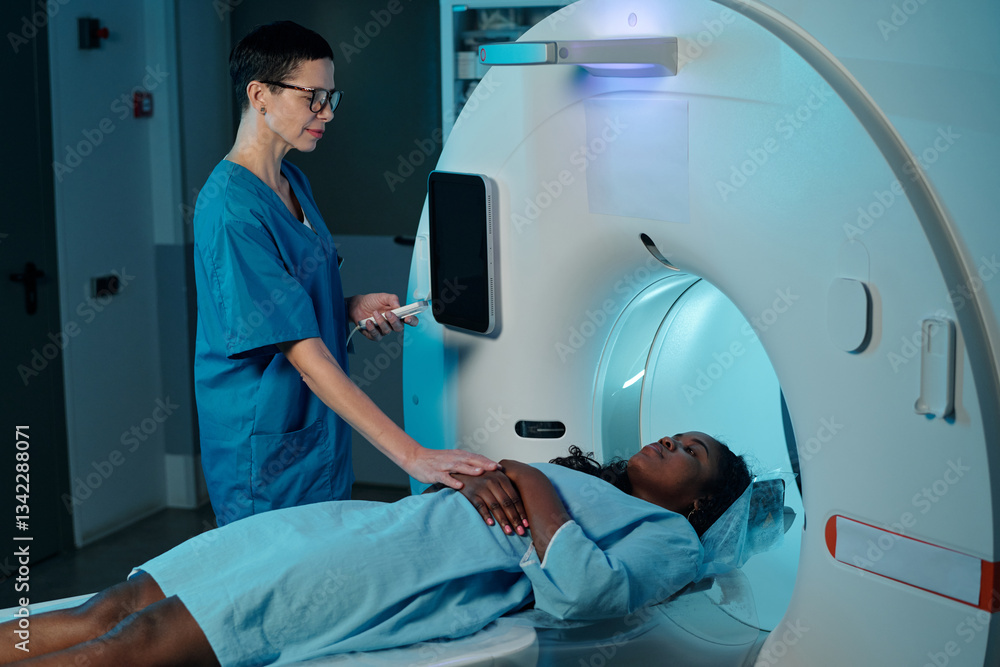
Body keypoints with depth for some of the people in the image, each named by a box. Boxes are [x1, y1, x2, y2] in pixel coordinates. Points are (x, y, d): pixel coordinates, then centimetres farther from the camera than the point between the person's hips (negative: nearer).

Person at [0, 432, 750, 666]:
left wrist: (533, 486, -4)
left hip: (419, 577, -7)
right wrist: (488, 478, 4)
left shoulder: (670, 538, 9)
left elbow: (582, 592, -14)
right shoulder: (588, 481, 31)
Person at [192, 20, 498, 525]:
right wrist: (411, 455, -30)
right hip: (267, 464, -9)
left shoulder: (293, 182, 9)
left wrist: (351, 307, 0)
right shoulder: (231, 210, -22)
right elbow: (305, 355, -27)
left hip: (322, 436, 9)